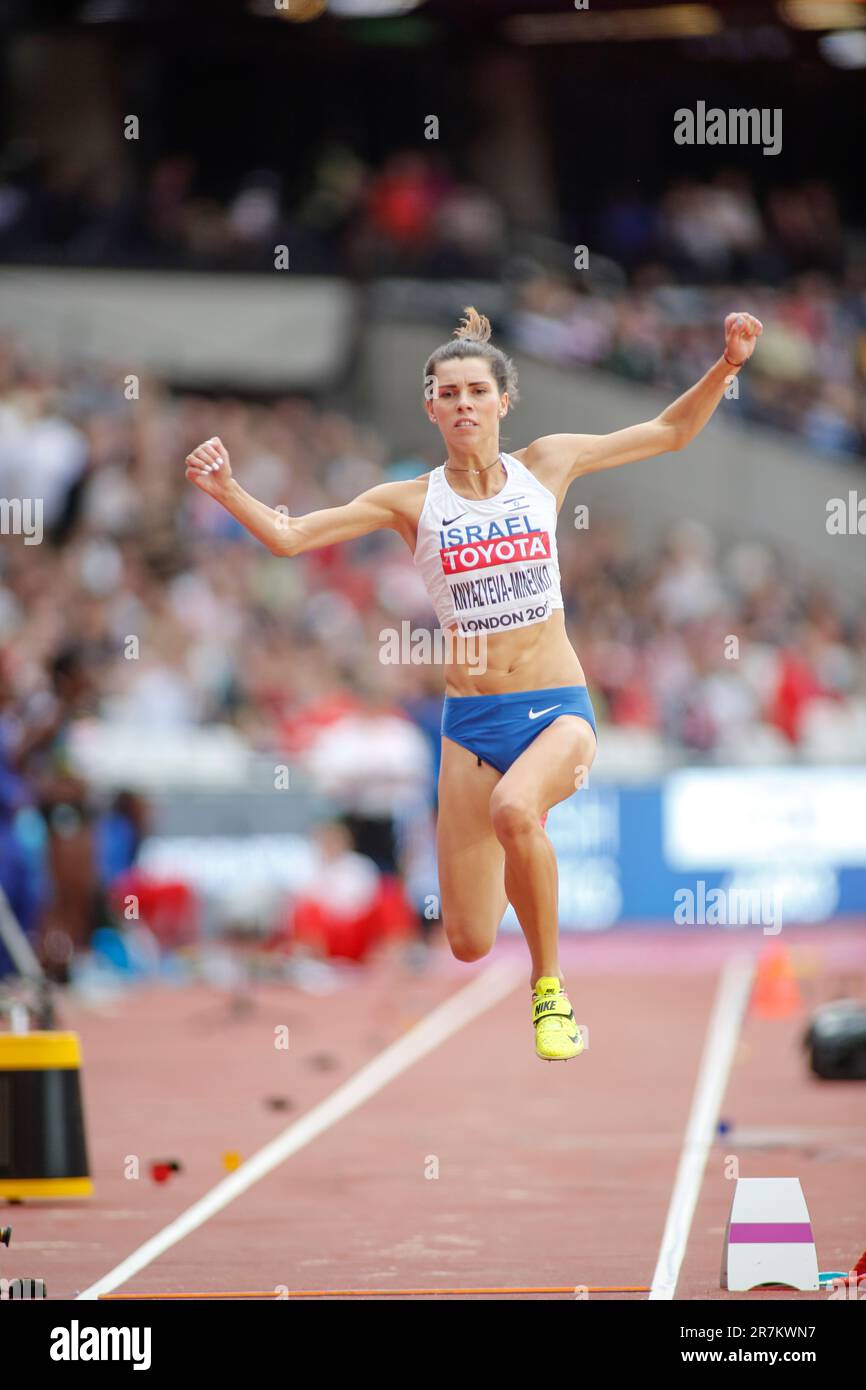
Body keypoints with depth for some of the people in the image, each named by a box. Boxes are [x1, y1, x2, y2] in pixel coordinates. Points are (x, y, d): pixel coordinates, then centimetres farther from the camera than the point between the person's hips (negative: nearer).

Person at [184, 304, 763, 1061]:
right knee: (469, 944, -2)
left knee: (513, 810, -38)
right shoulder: (413, 501, 0)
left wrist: (727, 365, -2)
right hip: (471, 720, 1)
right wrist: (228, 492, -20)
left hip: (558, 709, -1)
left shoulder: (545, 466, 3)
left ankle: (550, 983, -14)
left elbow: (671, 432, 11)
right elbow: (288, 536, -4)